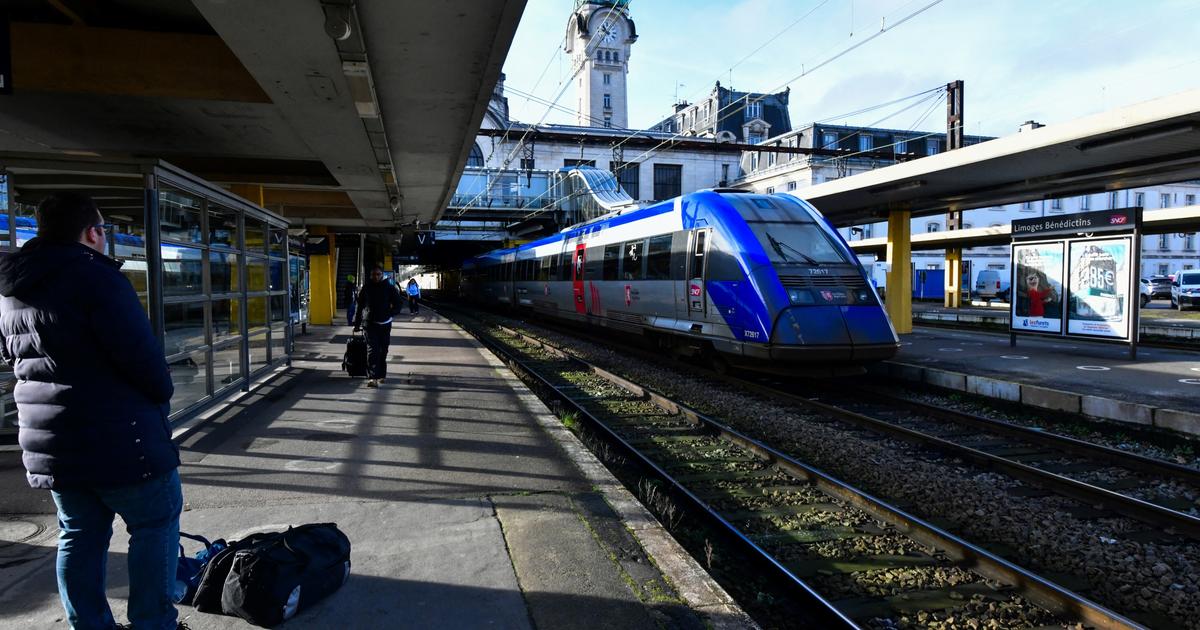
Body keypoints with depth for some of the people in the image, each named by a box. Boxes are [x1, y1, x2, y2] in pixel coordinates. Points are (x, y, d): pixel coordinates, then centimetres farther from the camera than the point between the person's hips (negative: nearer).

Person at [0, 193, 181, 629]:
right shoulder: (94, 275, -18)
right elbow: (140, 352, -21)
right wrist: (163, 392, -4)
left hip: (44, 441, 8)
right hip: (117, 437, -8)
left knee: (80, 534, 18)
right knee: (156, 523, 6)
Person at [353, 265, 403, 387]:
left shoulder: (389, 288, 0)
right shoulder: (366, 288, 3)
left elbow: (397, 306, 3)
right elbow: (360, 306, 9)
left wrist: (388, 314, -13)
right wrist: (357, 324, 8)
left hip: (385, 324, 1)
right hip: (370, 323, -1)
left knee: (383, 351, 12)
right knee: (372, 350, -13)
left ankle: (381, 375, 27)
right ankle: (372, 377, -20)